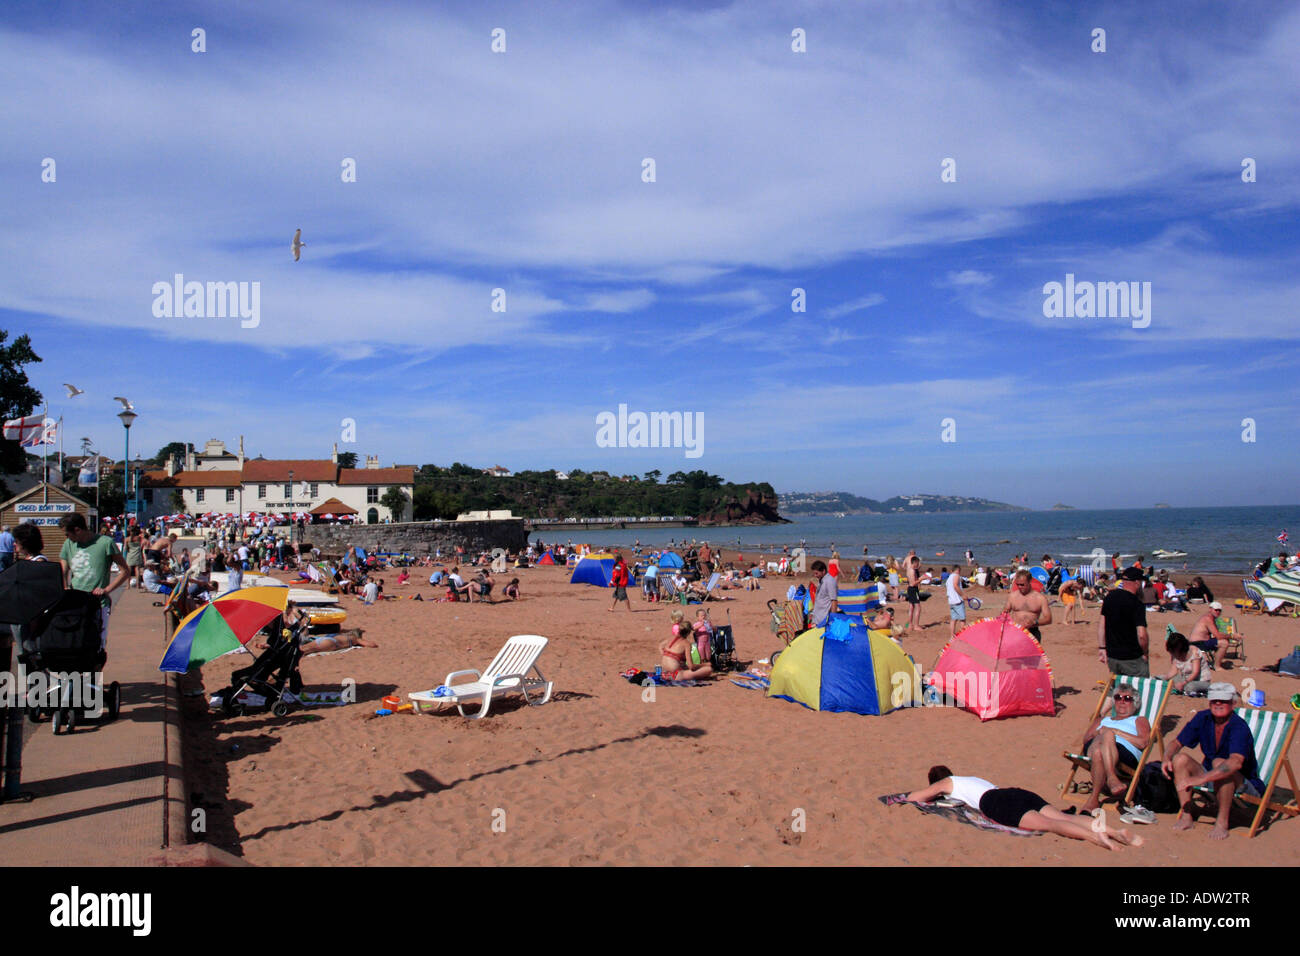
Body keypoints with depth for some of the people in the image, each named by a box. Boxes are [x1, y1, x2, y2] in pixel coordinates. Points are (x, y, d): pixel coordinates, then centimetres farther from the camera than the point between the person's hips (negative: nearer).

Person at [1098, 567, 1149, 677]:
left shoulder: (1109, 597, 3)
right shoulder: (1136, 603, -17)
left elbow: (1101, 624, 8)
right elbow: (1141, 635, -22)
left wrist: (1101, 648, 13)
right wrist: (1145, 652, -5)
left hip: (1111, 655, 6)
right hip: (1132, 658, -6)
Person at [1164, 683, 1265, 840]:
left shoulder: (1240, 727, -24)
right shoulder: (1203, 718, -5)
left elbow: (1236, 762, -41)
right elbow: (1177, 743, 3)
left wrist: (1200, 779, -47)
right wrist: (1167, 758, -20)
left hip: (1245, 786, -6)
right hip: (1212, 778, 6)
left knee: (1219, 763, -34)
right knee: (1180, 759, -15)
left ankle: (1222, 822, -22)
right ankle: (1186, 815, -13)